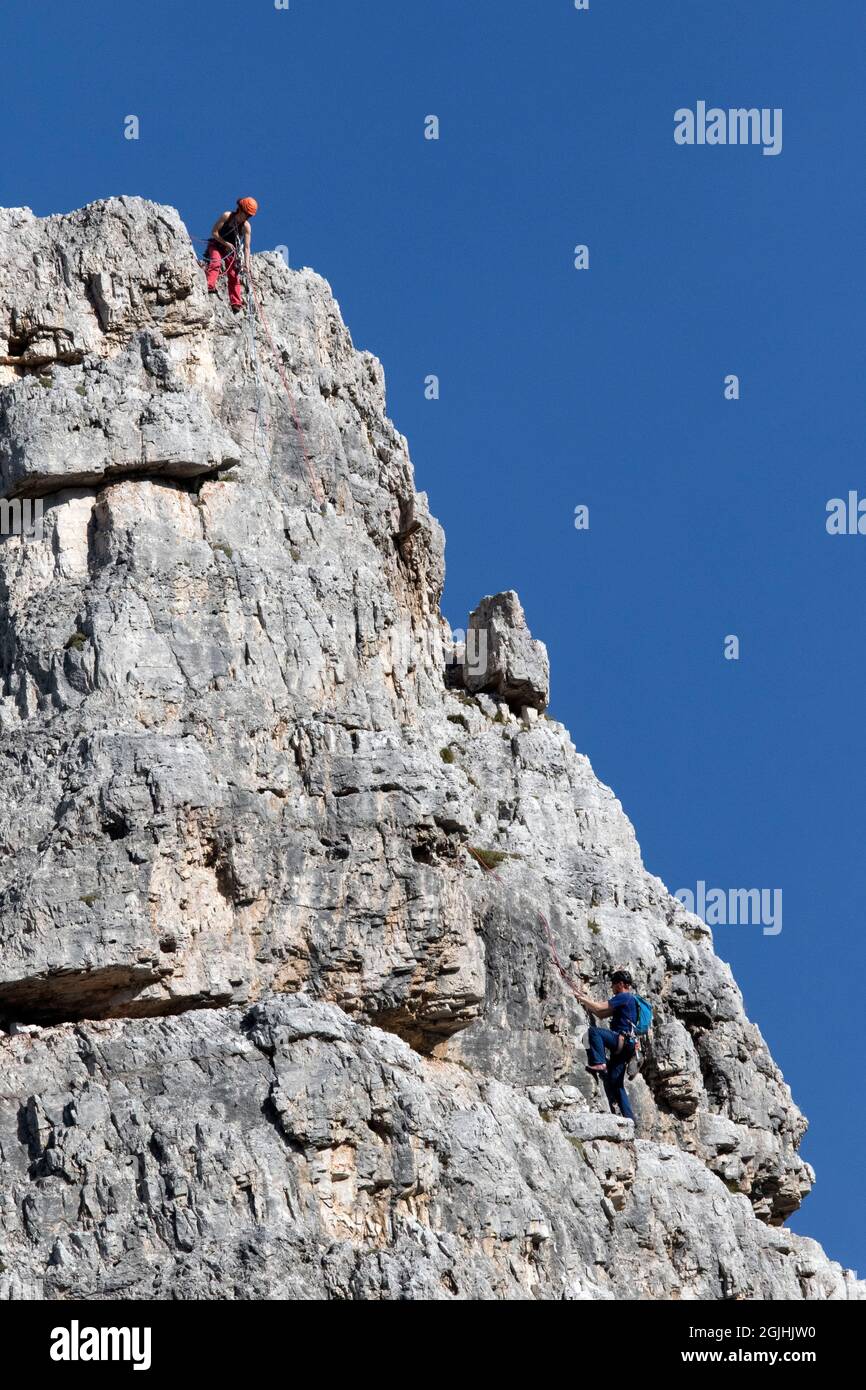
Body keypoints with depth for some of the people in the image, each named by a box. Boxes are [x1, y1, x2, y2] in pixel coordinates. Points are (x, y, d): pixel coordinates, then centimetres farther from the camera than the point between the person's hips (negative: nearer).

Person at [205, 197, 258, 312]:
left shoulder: (246, 226, -13)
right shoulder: (227, 216, -20)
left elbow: (246, 247, -13)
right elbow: (214, 232, -17)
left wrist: (246, 264, -22)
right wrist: (226, 243, -25)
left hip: (231, 250, 2)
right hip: (217, 245, -2)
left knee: (234, 274, -5)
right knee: (215, 263, -31)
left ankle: (236, 304, -5)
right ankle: (210, 286, -45)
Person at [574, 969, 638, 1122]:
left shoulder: (624, 997, -5)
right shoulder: (628, 1000, 26)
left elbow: (600, 1009, -12)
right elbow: (602, 1015, 27)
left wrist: (582, 999, -2)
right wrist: (587, 1002, 24)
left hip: (621, 1039, -10)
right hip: (624, 1046, 10)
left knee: (594, 1031, -24)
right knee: (616, 1084, 7)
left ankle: (599, 1064, -31)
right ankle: (628, 1116, 4)